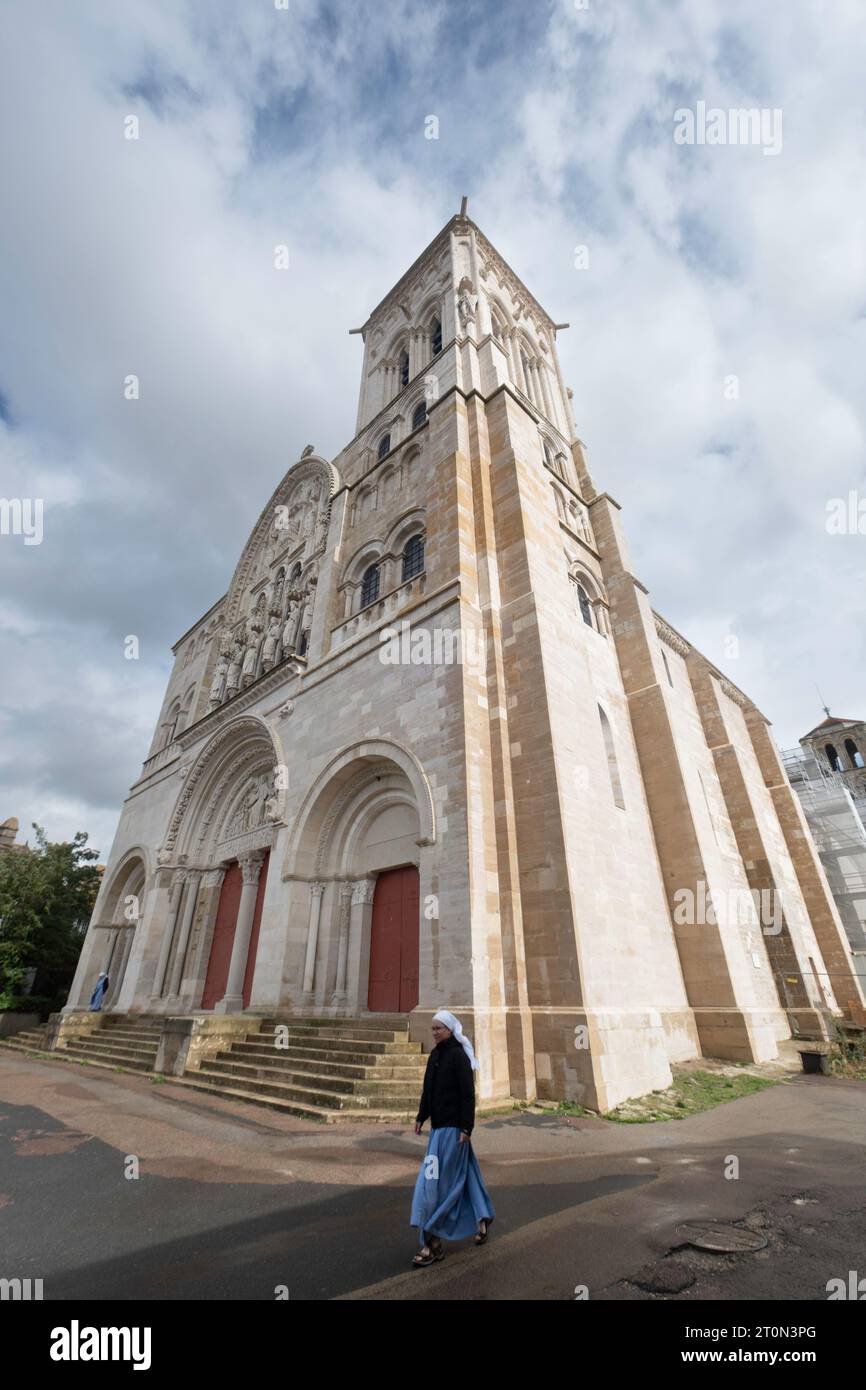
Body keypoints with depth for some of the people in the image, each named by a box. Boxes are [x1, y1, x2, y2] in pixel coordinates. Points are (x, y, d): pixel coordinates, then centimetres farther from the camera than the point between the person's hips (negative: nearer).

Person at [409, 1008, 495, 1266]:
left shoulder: (459, 1055, -17)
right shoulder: (434, 1055, 6)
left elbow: (468, 1093, -18)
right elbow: (427, 1090, 13)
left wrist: (466, 1127, -18)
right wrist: (421, 1117, 12)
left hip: (453, 1127, -8)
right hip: (439, 1126, 8)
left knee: (437, 1180, -4)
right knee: (462, 1175, 20)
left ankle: (432, 1241, 7)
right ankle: (482, 1219, 38)